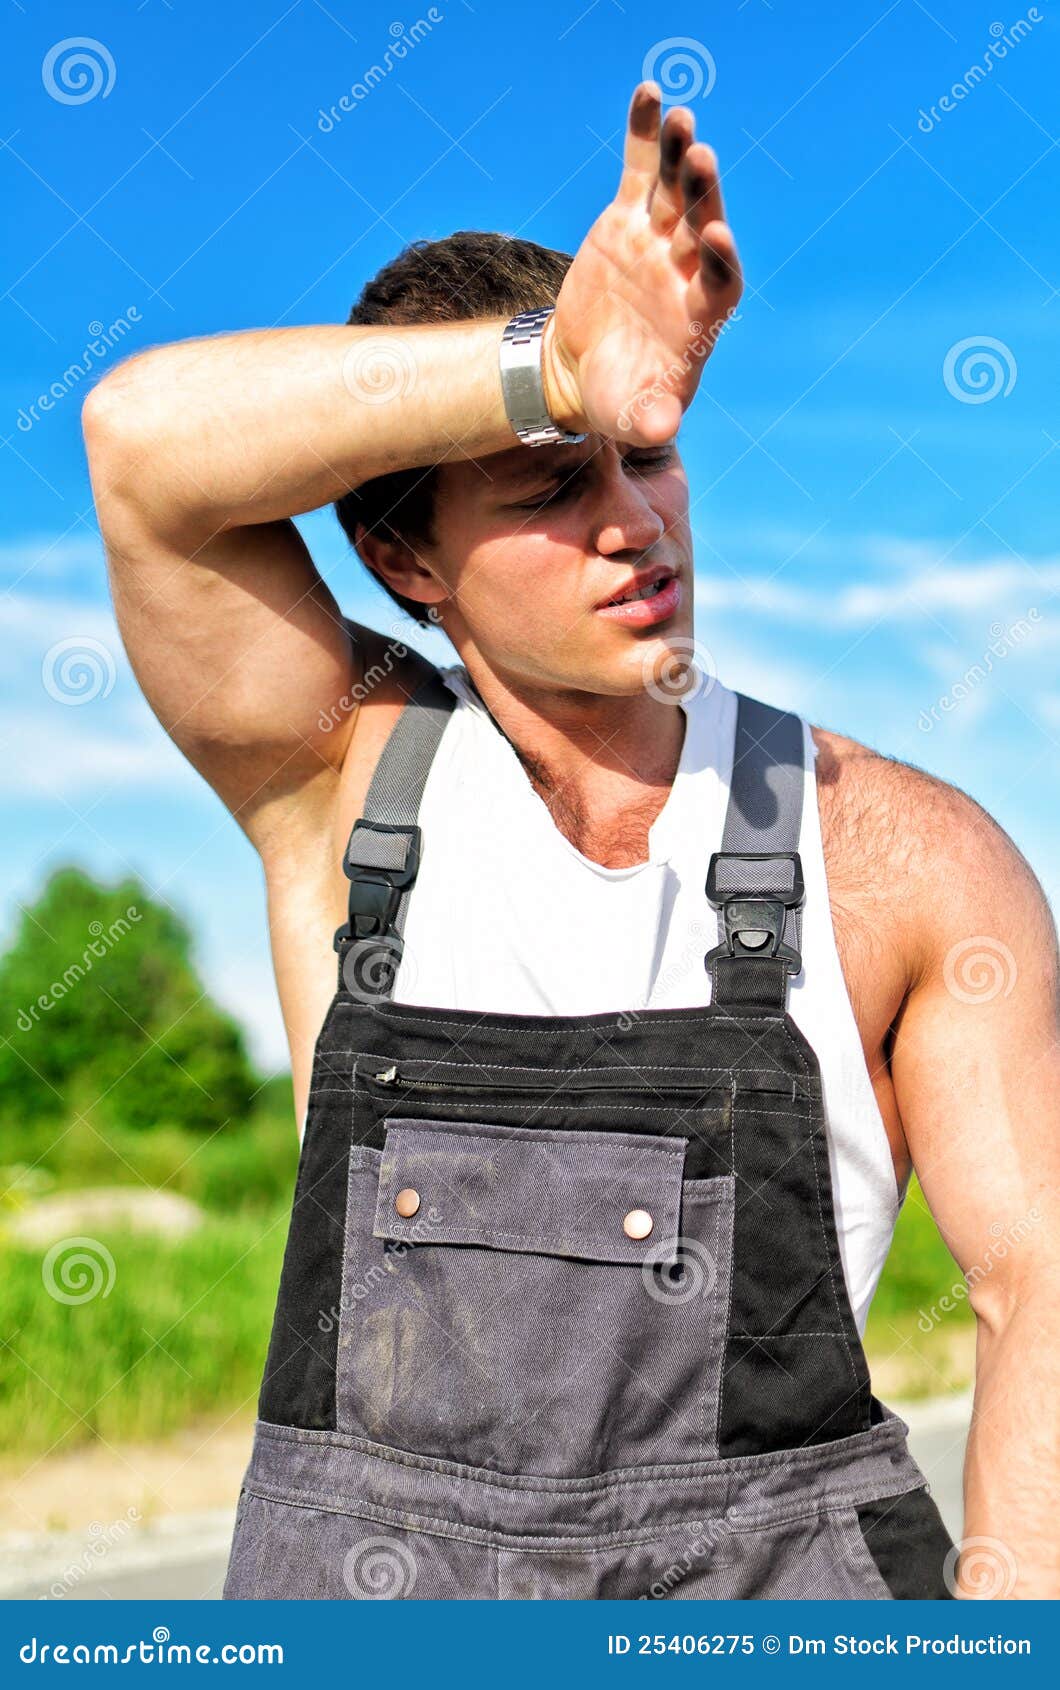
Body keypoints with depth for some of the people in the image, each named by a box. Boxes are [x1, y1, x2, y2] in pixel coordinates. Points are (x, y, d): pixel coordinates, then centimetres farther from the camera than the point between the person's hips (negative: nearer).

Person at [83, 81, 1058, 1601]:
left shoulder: (905, 858, 1)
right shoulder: (342, 776, 4)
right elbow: (148, 441, -10)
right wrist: (556, 366, -19)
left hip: (781, 1573, -1)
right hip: (363, 1569, 2)